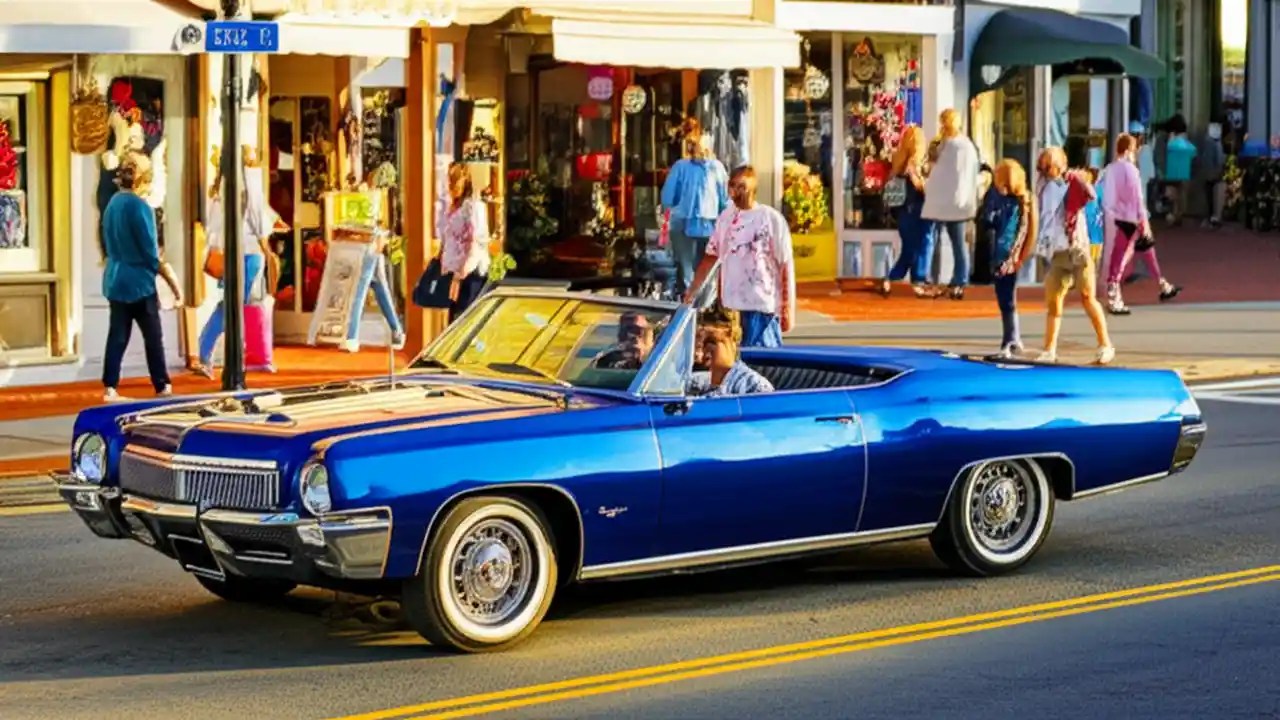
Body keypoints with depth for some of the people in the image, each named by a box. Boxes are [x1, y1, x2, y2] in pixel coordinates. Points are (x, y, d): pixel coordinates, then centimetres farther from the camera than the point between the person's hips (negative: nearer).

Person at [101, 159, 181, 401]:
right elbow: (150, 251, -13)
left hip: (116, 280, 7)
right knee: (153, 336, 4)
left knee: (117, 336, 5)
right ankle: (162, 386, 10)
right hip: (139, 281, -7)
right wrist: (171, 280, -4)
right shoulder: (138, 206, -15)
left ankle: (110, 387, -1)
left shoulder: (112, 204, 8)